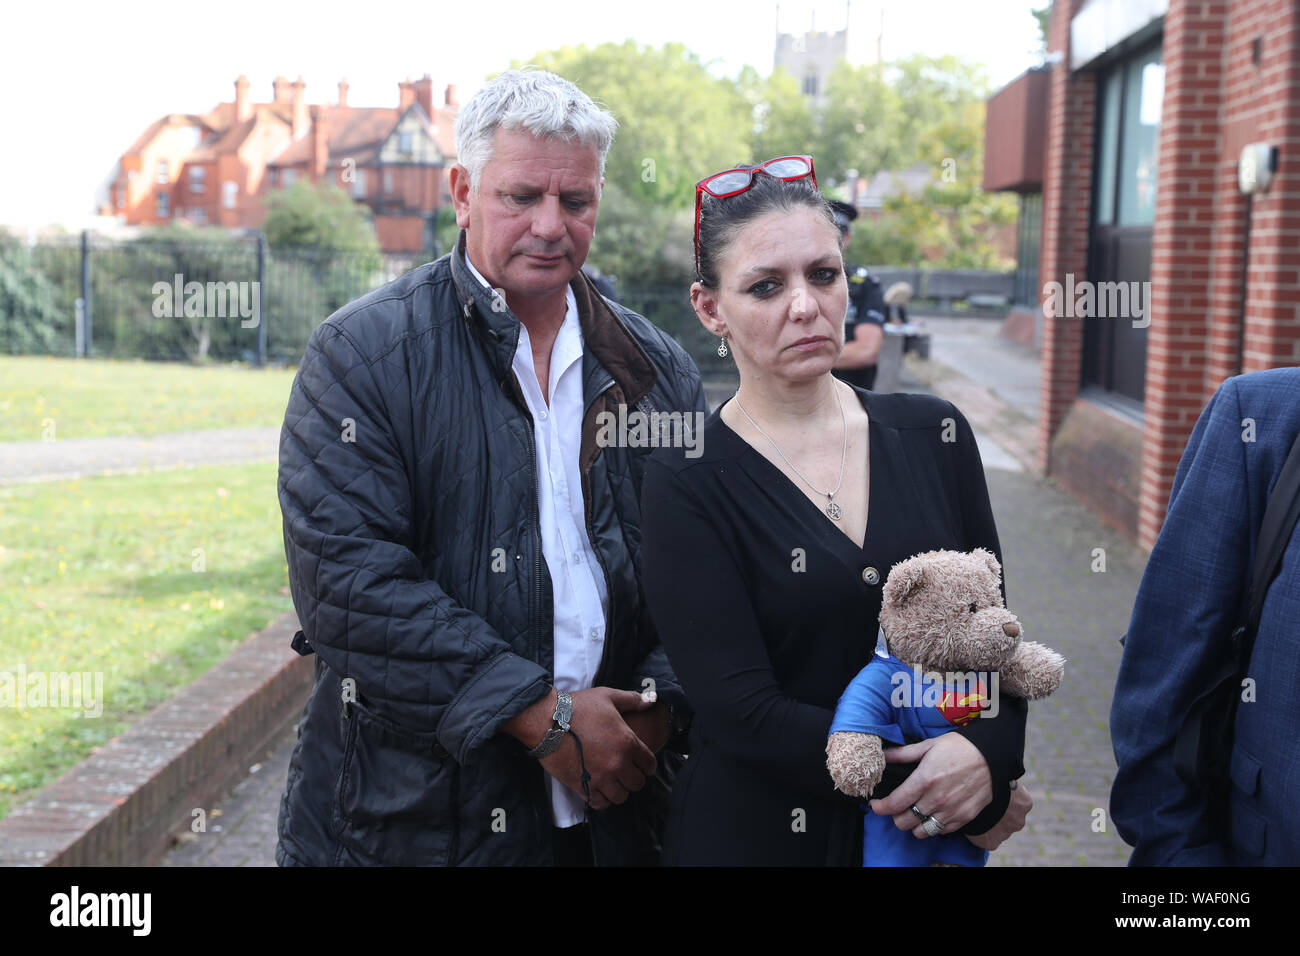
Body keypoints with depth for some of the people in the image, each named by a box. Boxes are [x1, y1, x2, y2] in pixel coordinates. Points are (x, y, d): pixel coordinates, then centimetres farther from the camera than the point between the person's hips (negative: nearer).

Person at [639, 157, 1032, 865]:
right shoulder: (686, 482, -12)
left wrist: (988, 753, -17)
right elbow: (742, 713, -17)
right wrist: (923, 786, -20)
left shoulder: (933, 435, -1)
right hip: (756, 832, -3)